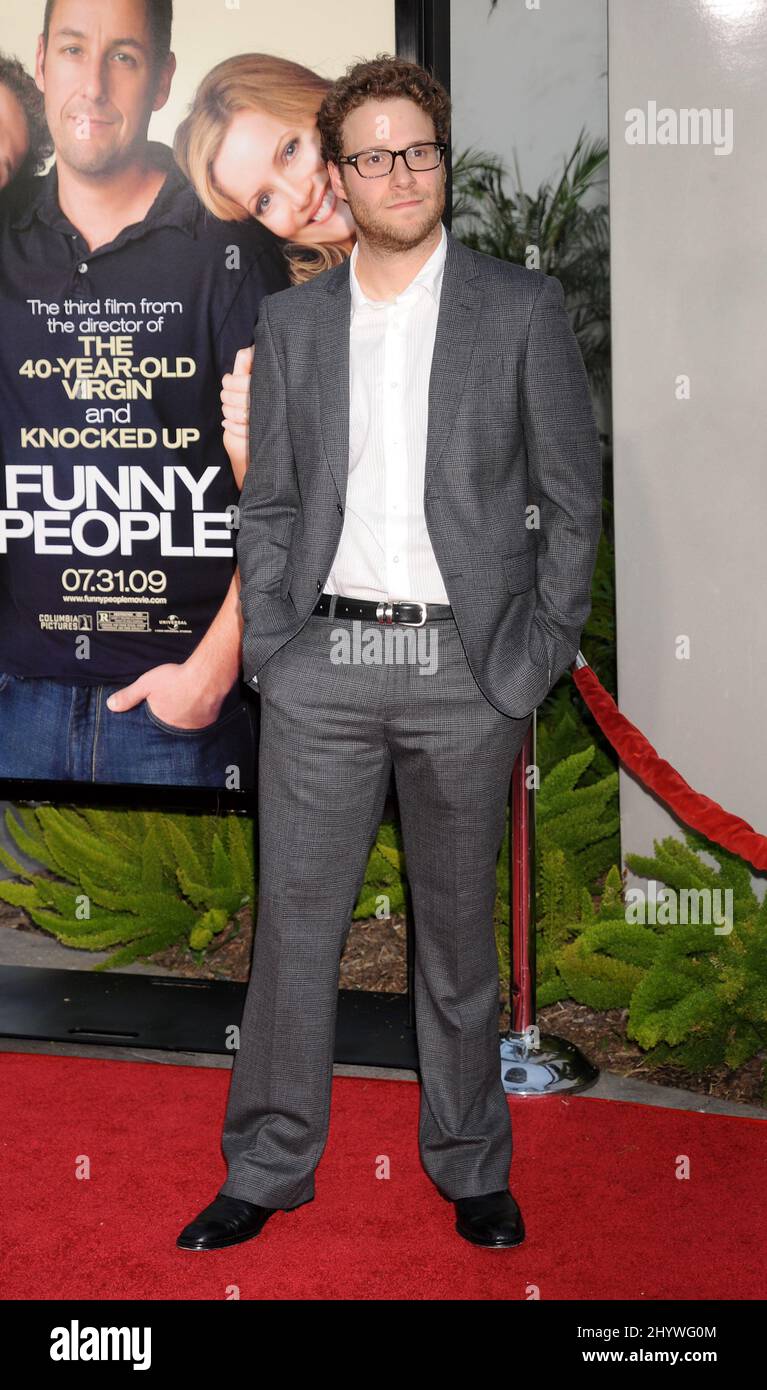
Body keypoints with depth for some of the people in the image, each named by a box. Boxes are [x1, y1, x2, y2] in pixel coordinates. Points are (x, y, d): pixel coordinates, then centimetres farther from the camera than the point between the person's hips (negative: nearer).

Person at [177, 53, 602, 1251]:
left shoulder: (521, 309, 1)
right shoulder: (292, 322, 9)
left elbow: (572, 495, 2)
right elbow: (269, 503, 11)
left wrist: (538, 654, -3)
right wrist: (267, 650, 1)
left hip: (465, 667, -2)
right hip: (323, 664, 2)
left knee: (458, 928, 10)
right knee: (294, 923, 6)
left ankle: (472, 1169, 26)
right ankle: (269, 1168, 20)